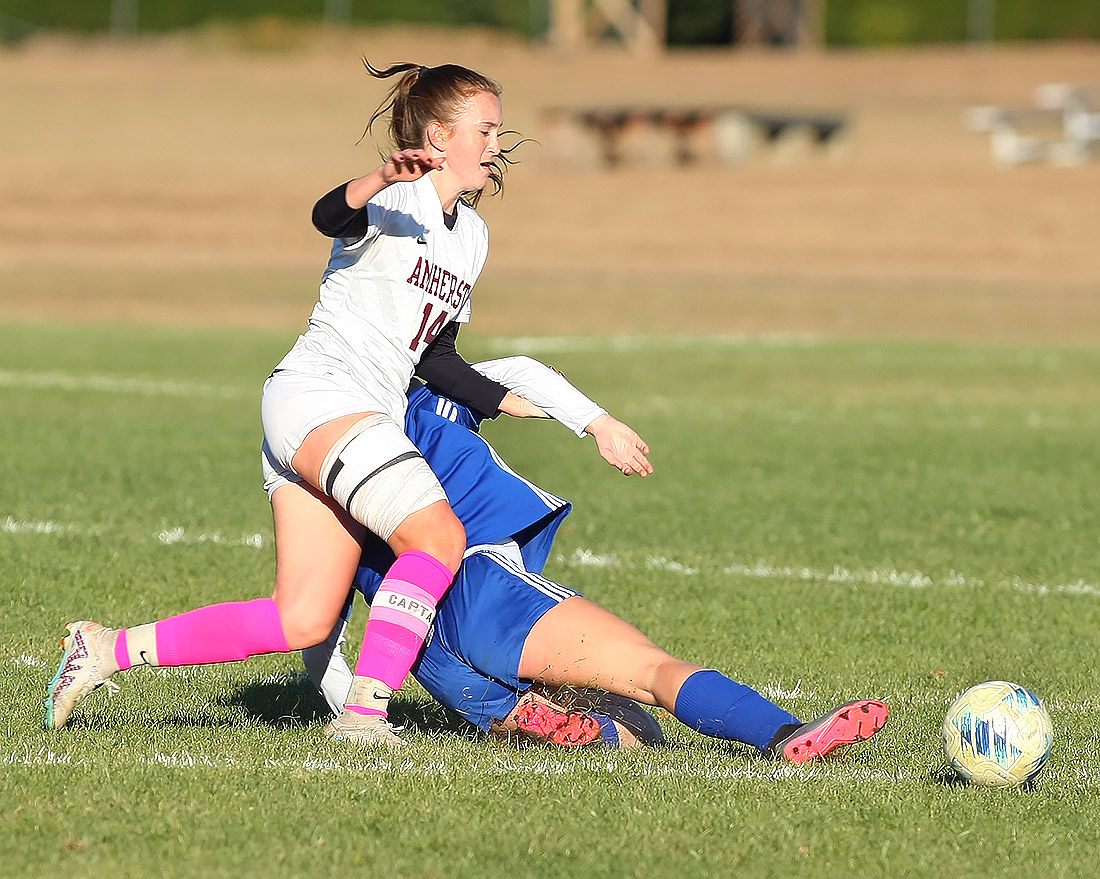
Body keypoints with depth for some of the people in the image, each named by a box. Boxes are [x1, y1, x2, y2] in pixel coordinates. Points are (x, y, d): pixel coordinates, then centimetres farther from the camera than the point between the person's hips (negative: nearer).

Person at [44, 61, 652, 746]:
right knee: (440, 536, -24)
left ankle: (110, 648, 6)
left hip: (373, 417, 9)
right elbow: (329, 216, -31)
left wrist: (525, 404, 15)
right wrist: (383, 179, -51)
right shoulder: (396, 200, -7)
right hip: (318, 395, -9)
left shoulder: (472, 234, 20)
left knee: (302, 622, 1)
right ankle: (365, 711, -24)